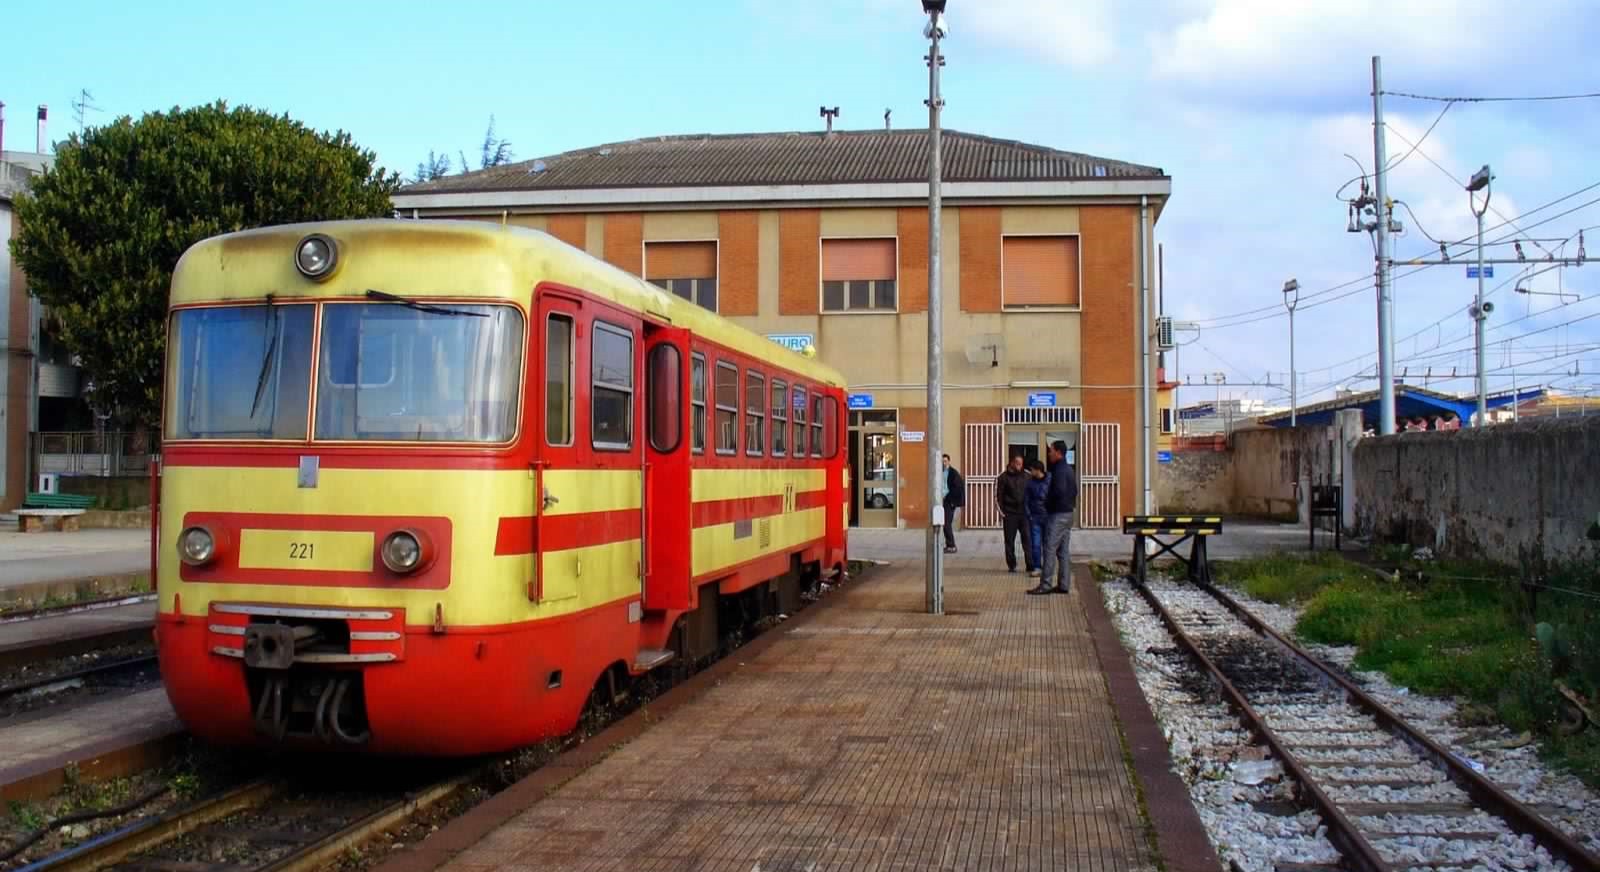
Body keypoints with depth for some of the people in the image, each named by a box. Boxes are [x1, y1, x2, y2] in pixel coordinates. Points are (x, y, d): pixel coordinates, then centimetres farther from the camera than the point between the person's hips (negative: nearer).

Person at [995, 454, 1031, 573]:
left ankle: (1030, 565, -2)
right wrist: (1002, 513, -6)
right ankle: (1011, 565, 12)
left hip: (1024, 513, 2)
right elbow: (998, 496, -1)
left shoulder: (1026, 476, 7)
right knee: (1010, 541, 4)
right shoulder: (1003, 477, -1)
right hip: (1010, 514, -2)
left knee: (1027, 539, -4)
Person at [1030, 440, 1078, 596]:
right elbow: (1074, 491, 22)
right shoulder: (1069, 469, 16)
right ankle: (1064, 585, 11)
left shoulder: (1059, 470, -16)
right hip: (1068, 514, 10)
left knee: (1050, 550, -8)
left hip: (1057, 514, -10)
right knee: (1064, 551, 10)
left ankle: (1045, 585, -8)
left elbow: (1059, 491, -26)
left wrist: (1048, 501, -10)